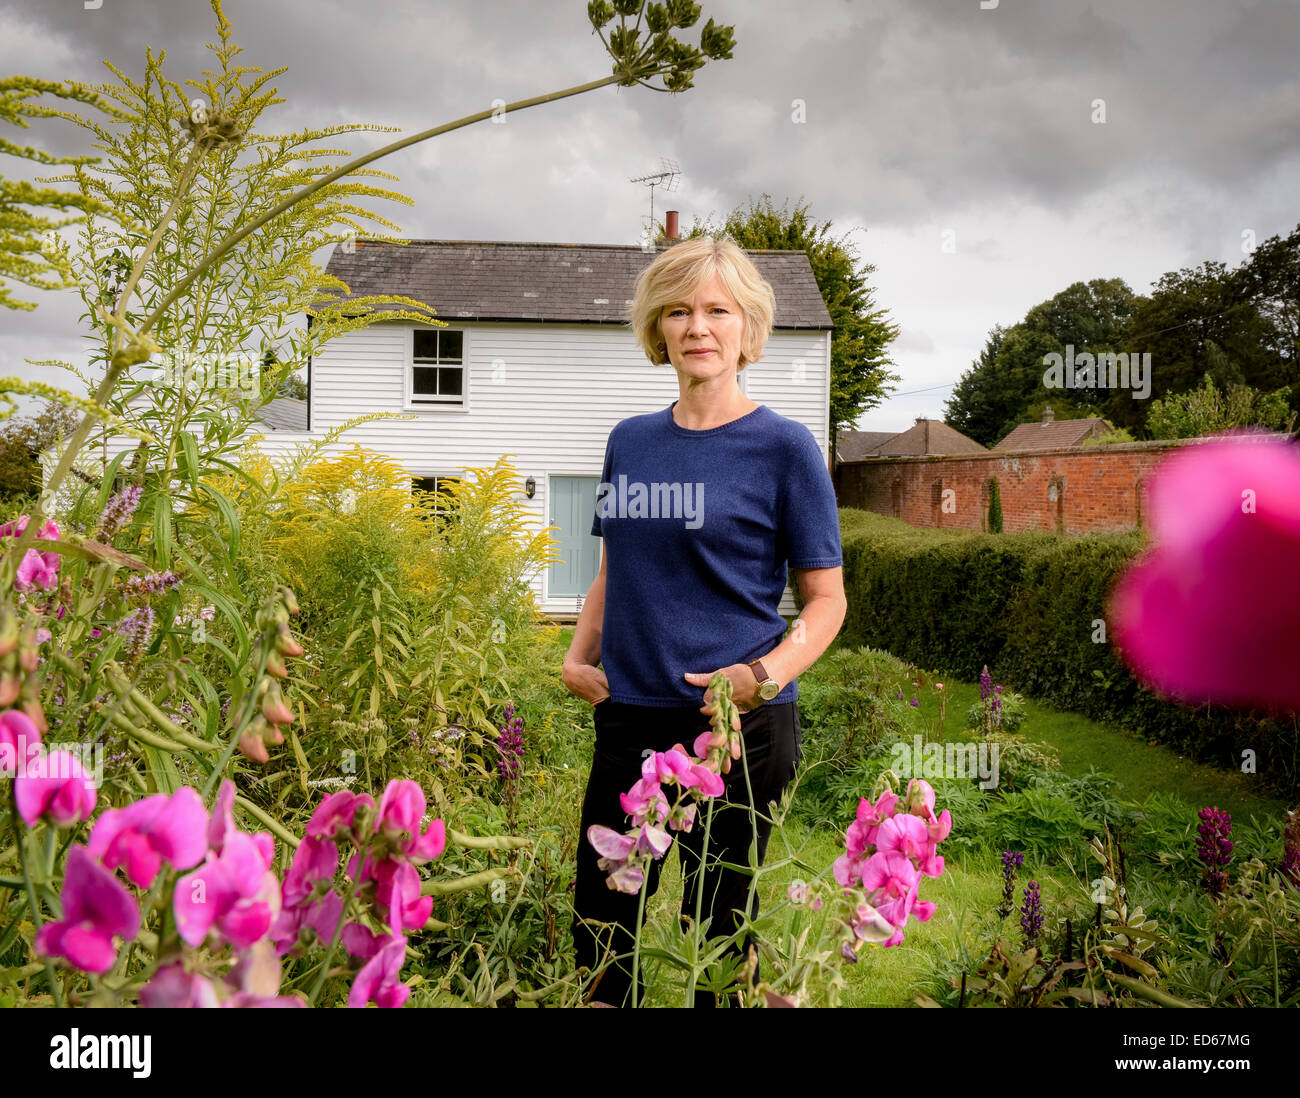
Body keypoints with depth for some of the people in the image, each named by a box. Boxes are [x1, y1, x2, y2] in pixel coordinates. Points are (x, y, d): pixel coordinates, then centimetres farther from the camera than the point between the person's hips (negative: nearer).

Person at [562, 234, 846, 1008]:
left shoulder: (783, 447, -5)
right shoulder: (630, 441, 9)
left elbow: (827, 599, -3)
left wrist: (764, 675, -19)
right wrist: (580, 655, 4)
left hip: (736, 729, -4)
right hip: (627, 721, 5)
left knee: (718, 936, 8)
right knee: (600, 933, 10)